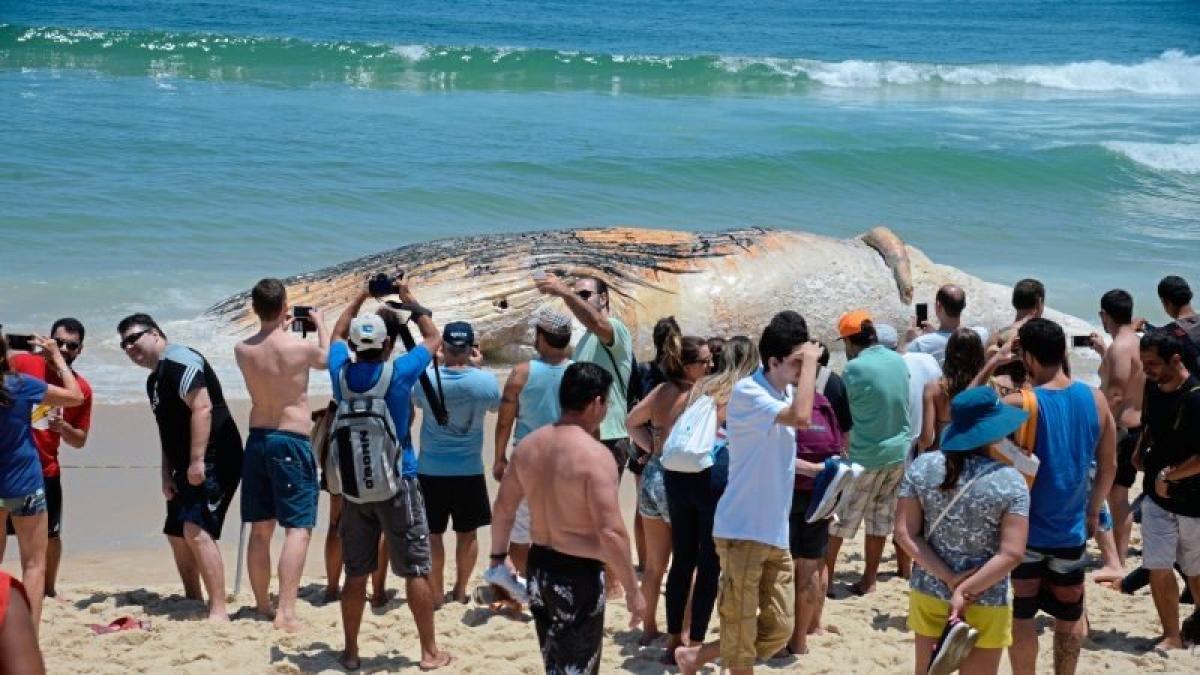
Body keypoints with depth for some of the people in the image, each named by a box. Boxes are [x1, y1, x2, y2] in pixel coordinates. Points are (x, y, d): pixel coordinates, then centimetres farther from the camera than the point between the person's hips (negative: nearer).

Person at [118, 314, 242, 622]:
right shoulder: (155, 379, 20)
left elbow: (202, 408, -22)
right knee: (177, 534, 17)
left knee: (197, 530, -21)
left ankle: (219, 611, -23)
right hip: (188, 467, 11)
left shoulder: (179, 360, -12)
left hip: (212, 461, -11)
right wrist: (168, 474, 15)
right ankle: (193, 602, 30)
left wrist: (197, 461, -26)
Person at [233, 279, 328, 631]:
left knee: (260, 529, 14)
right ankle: (286, 612, -16)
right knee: (298, 528, -6)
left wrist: (281, 329, 32)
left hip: (257, 440, 6)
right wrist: (320, 324, 25)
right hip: (291, 441, -6)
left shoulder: (242, 350, -1)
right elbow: (328, 359, 10)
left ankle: (263, 605, 24)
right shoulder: (300, 347, -13)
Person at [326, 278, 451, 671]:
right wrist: (409, 299, 14)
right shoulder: (399, 373, -12)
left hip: (353, 486, 3)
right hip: (397, 484, -3)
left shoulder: (342, 373, -3)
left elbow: (337, 334, 20)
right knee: (416, 571, 5)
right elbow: (433, 338, 6)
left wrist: (362, 296, 24)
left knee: (356, 573, 11)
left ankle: (351, 652, 17)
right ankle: (430, 652, 10)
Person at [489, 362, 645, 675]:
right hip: (579, 574, -7)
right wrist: (632, 590, -16)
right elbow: (611, 533, -24)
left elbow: (503, 507, 11)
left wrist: (498, 556, 24)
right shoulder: (595, 455, -21)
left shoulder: (528, 445, 2)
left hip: (539, 566, 7)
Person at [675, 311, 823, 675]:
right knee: (741, 632, -1)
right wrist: (811, 360, -24)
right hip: (743, 530, -8)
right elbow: (801, 417, -34)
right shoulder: (748, 391, -16)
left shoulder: (785, 392, 10)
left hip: (776, 533, 8)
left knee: (779, 628, 10)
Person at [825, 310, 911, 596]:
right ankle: (868, 580, 18)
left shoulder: (855, 368, -16)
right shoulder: (899, 361, 2)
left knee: (839, 519, 7)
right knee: (880, 520, 13)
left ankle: (825, 576, 13)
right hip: (899, 452, 6)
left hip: (866, 456, -6)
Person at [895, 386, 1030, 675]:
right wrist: (965, 591, -15)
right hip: (985, 603, -3)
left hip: (928, 592, 4)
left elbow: (905, 535, -8)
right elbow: (1011, 554, -20)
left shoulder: (921, 467, -7)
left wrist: (950, 579, -10)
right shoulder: (1010, 480, -16)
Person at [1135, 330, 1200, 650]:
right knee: (1159, 569, 1)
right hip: (1157, 495, 5)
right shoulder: (1152, 390, 0)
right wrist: (1142, 454, 6)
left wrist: (1168, 475, -18)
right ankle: (1172, 637, 12)